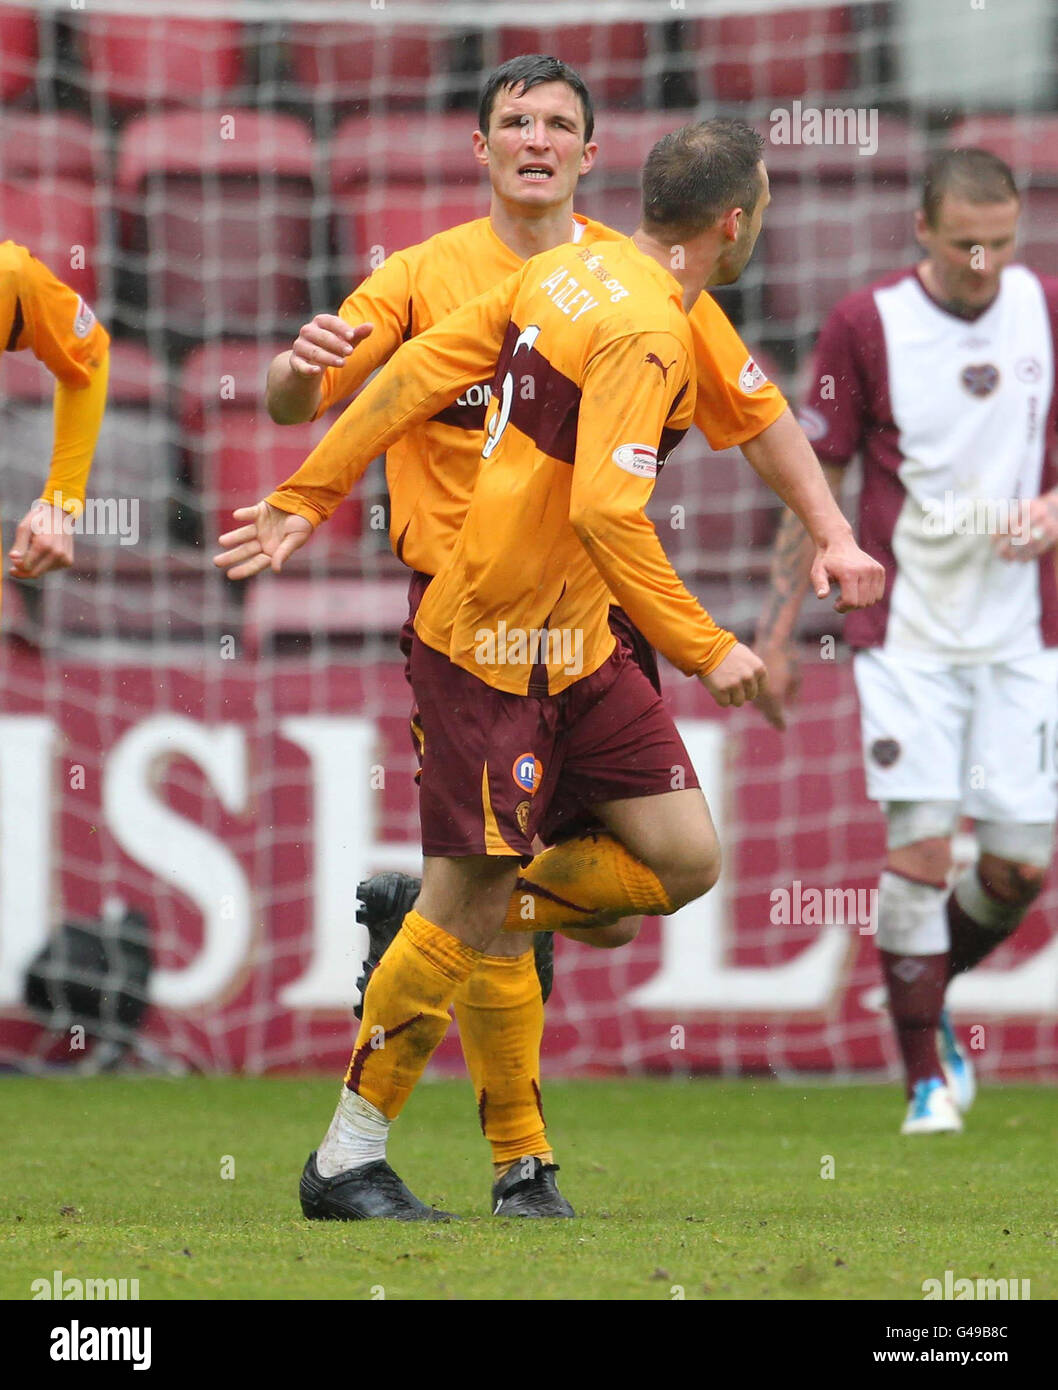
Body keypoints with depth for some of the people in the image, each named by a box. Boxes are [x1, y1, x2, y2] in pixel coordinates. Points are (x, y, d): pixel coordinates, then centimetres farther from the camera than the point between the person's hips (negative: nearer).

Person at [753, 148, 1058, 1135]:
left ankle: (932, 998, 30)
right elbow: (815, 484, -1)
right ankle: (926, 1079, 1)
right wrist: (777, 629, -2)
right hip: (906, 633, -3)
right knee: (919, 847, -10)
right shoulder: (865, 326, -7)